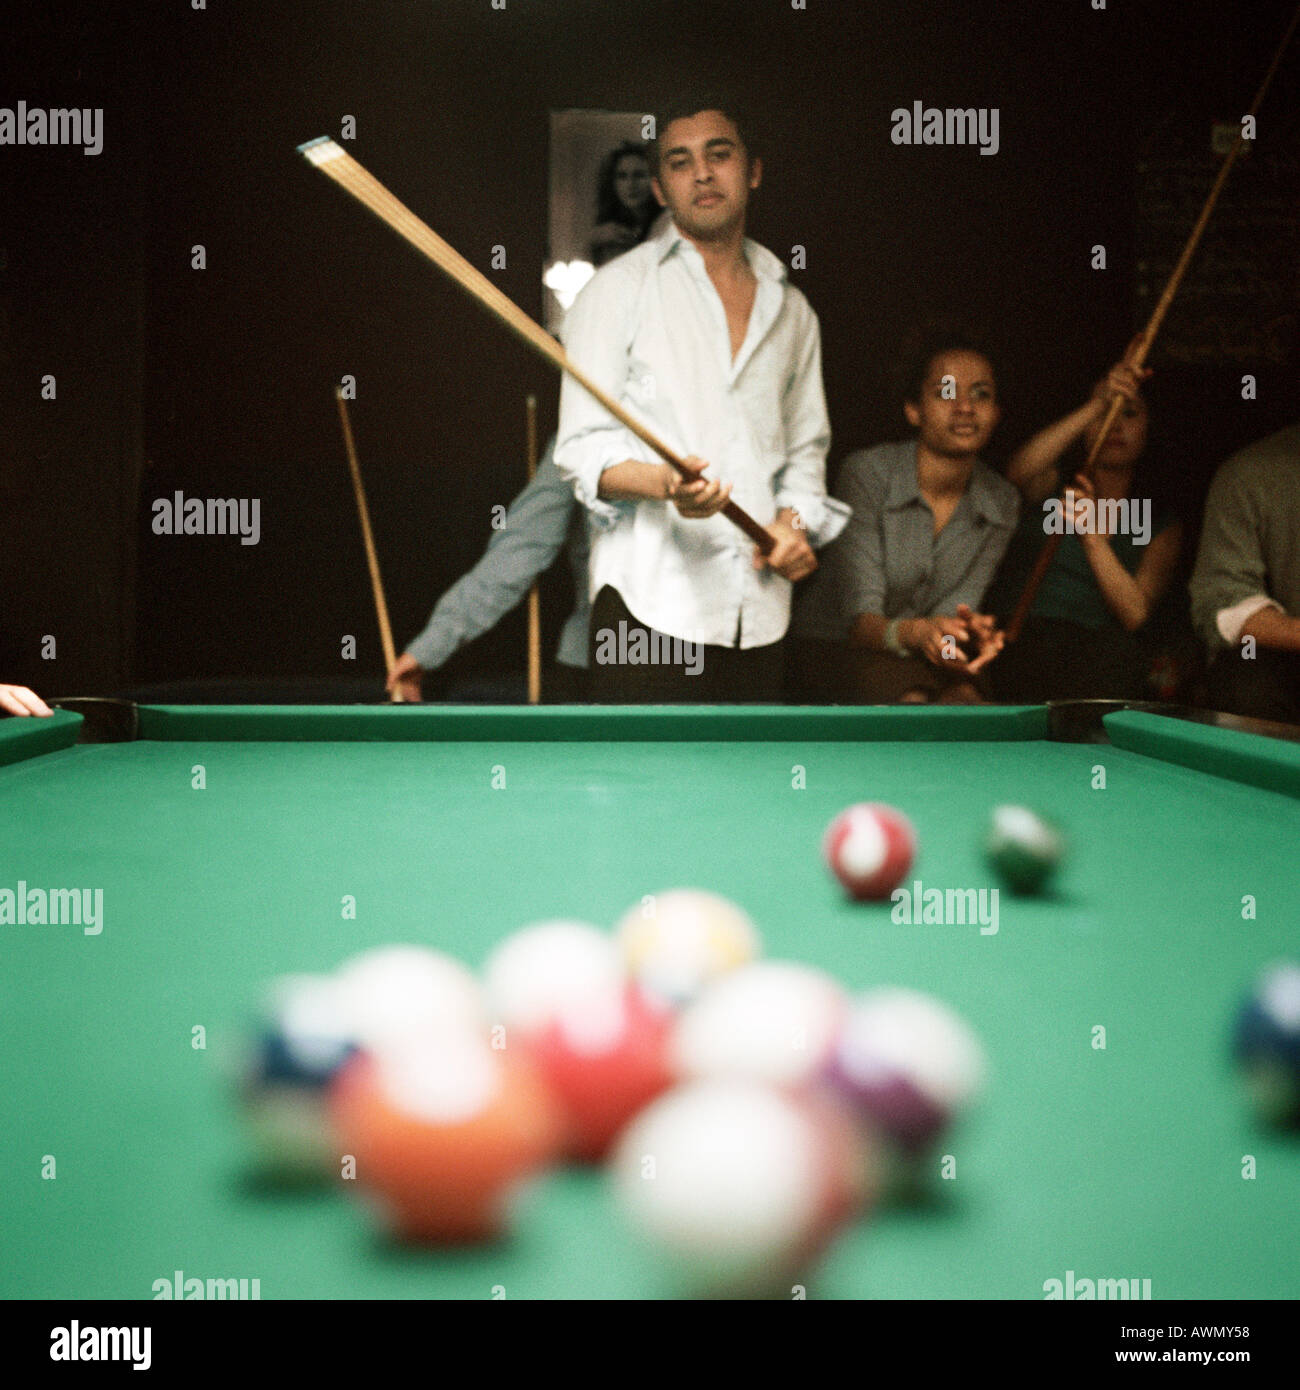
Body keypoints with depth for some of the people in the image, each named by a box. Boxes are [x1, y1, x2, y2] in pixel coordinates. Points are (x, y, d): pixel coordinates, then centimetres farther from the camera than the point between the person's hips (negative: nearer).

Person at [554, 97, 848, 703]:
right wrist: (665, 481, -23)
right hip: (649, 604, -4)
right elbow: (583, 449, -3)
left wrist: (796, 519, 5)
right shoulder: (618, 289, 3)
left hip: (759, 612, 4)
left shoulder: (792, 311, 18)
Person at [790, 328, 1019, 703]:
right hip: (835, 654, -4)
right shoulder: (866, 474, -14)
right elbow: (858, 619, -20)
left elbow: (956, 609, -6)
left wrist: (970, 632, -32)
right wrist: (914, 632, -42)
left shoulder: (1002, 503, 0)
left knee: (964, 694, -30)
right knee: (916, 697, -35)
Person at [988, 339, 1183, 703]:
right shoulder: (1053, 489, 19)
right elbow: (1020, 471, -10)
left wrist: (1093, 539, -16)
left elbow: (1136, 616, -1)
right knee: (1047, 645, -36)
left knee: (1120, 651, -36)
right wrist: (1097, 405, -17)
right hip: (1020, 642, 0)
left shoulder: (1162, 527, 18)